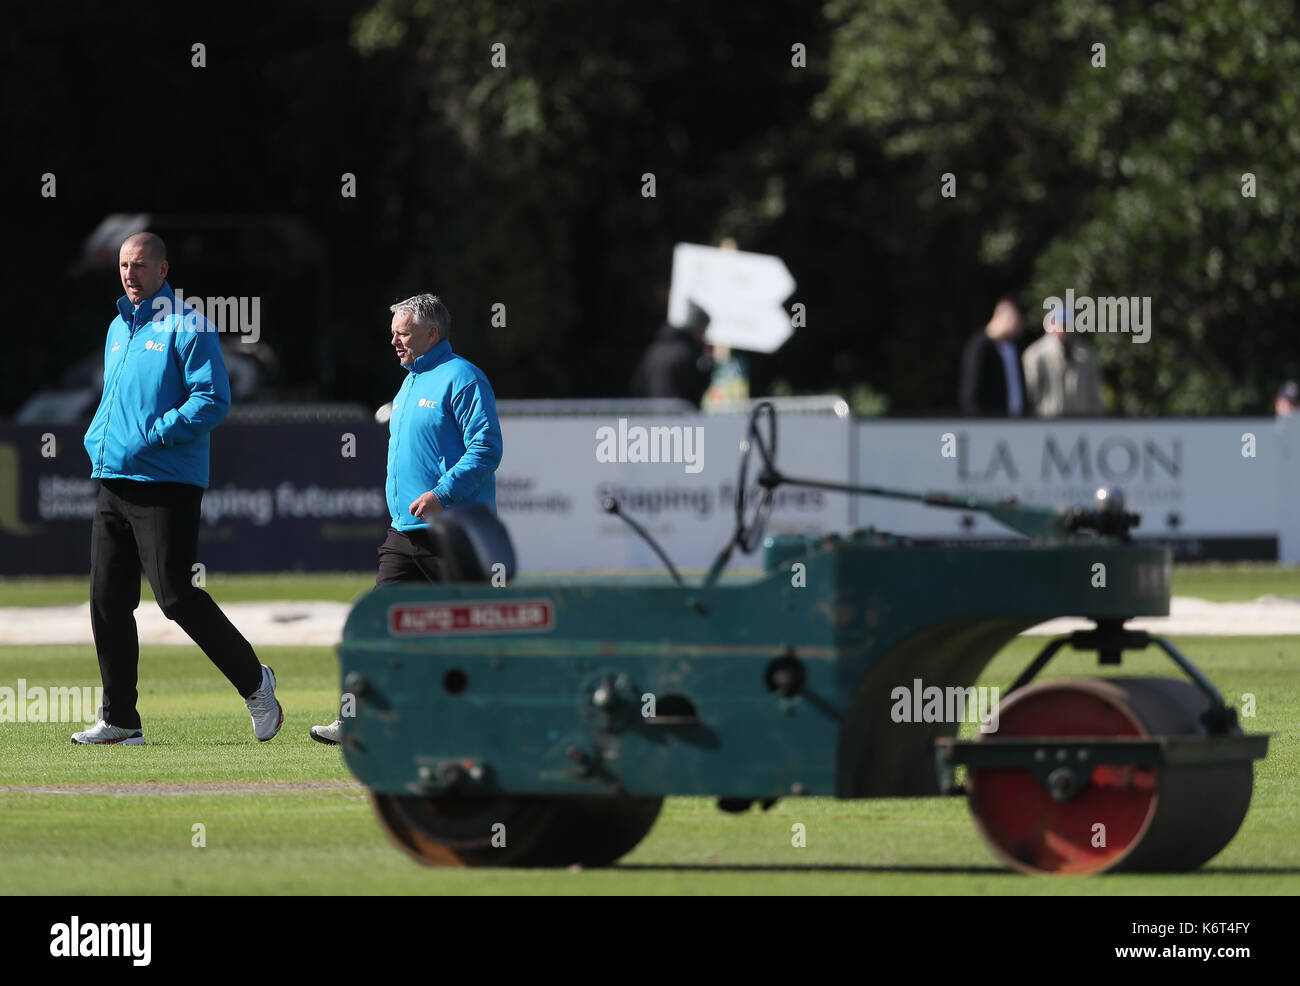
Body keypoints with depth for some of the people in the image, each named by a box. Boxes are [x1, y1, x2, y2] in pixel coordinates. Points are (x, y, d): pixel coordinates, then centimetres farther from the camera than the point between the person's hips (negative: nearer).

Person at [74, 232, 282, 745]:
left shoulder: (187, 327, -6)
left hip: (166, 485, -8)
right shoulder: (118, 328, 18)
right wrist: (95, 440, 9)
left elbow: (213, 400, -14)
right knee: (108, 601, 5)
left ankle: (254, 683, 5)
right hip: (112, 484, 8)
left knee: (177, 597, -11)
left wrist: (154, 435, -21)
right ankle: (120, 719, 10)